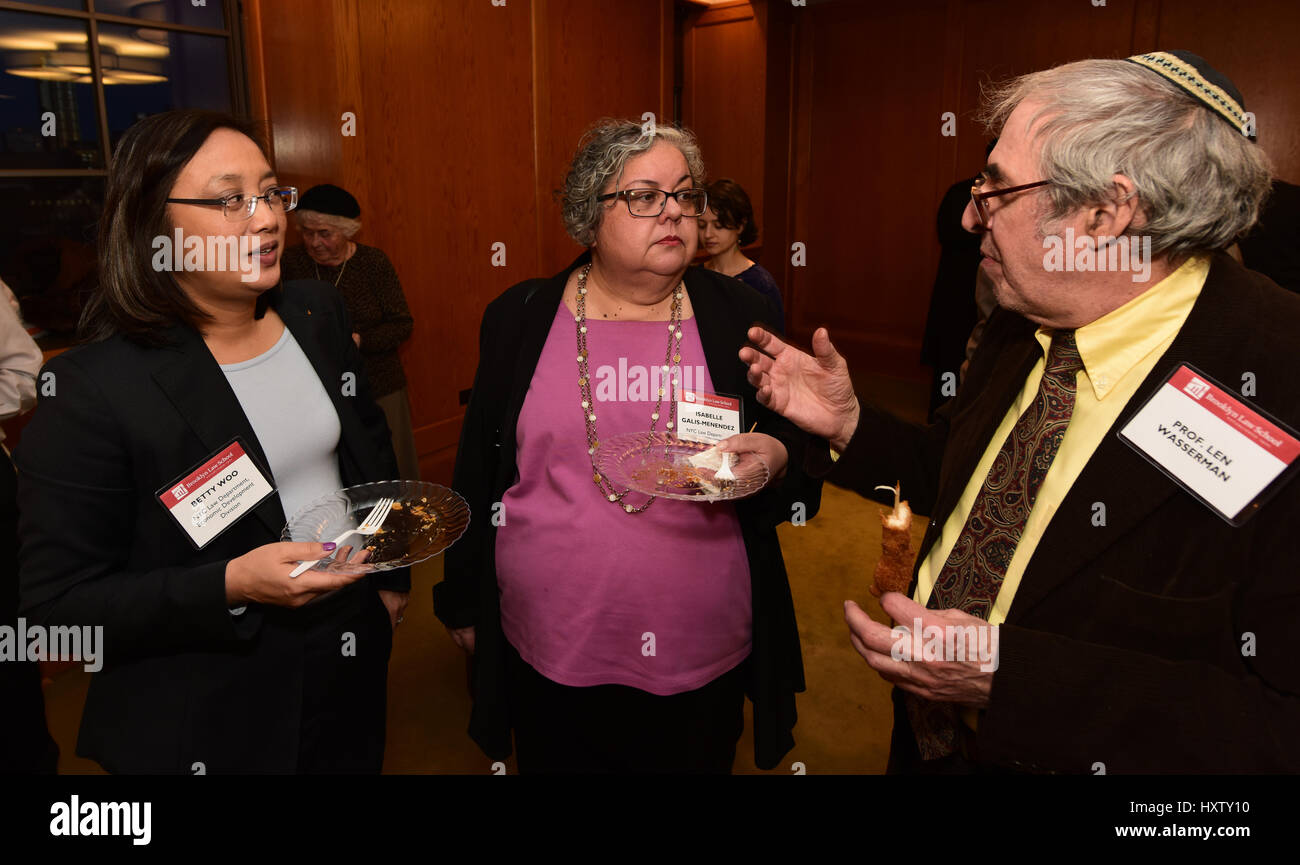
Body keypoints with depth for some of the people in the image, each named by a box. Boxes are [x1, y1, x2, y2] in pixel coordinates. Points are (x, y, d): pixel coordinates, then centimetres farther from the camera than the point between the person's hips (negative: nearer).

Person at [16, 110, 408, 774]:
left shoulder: (316, 312, -3)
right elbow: (59, 605, -16)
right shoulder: (91, 388, -20)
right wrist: (231, 586, -28)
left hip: (352, 651, 6)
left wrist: (391, 577, 13)